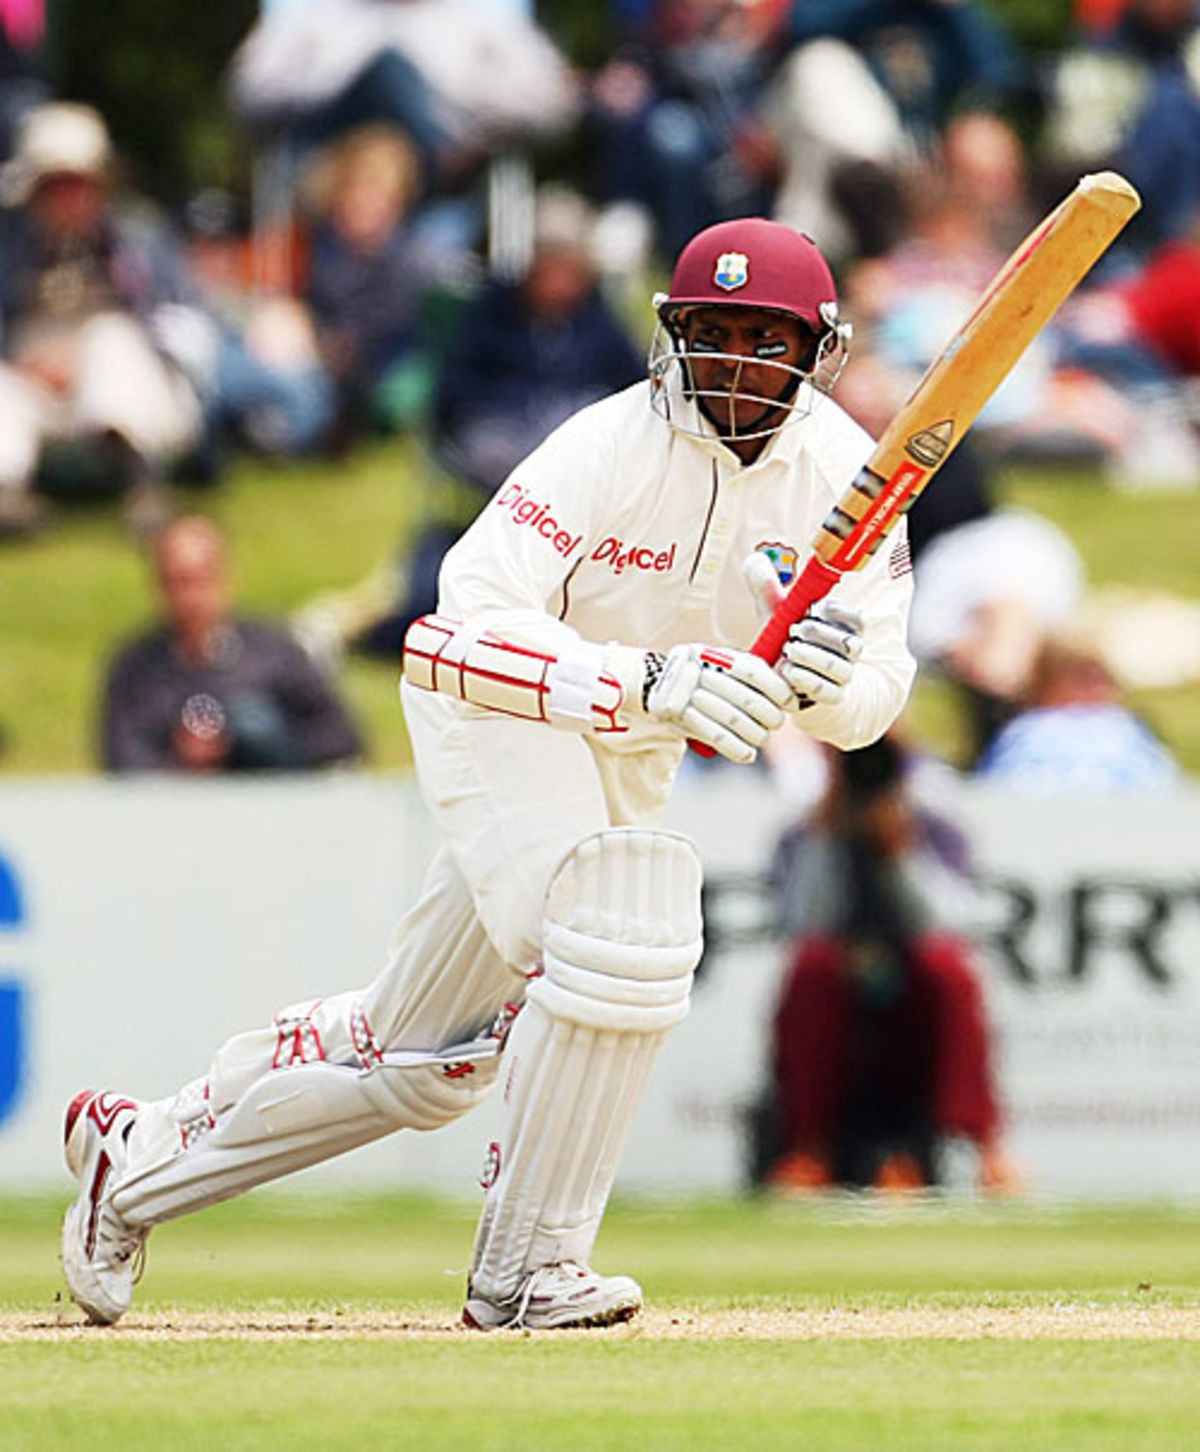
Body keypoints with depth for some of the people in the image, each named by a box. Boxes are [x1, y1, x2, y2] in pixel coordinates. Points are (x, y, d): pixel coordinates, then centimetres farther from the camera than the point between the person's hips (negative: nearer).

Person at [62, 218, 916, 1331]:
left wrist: (830, 681, -39)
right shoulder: (611, 446, -26)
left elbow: (873, 702, -14)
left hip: (632, 758, 6)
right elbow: (475, 623, -36)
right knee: (619, 937, -31)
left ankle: (143, 1156, 32)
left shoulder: (844, 469, -11)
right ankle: (526, 1263, -19)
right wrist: (645, 681, -49)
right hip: (494, 702, -6)